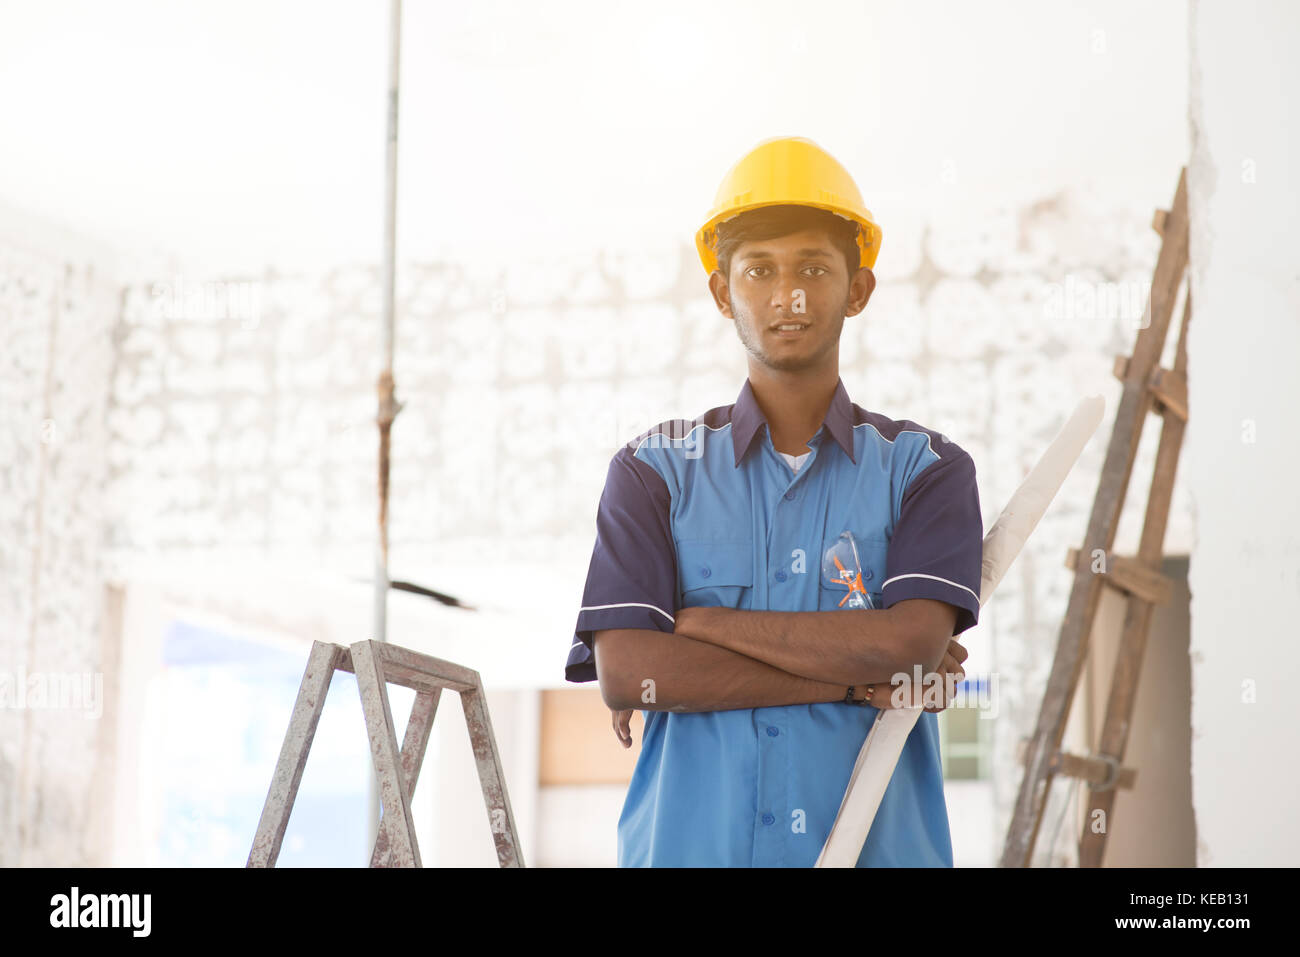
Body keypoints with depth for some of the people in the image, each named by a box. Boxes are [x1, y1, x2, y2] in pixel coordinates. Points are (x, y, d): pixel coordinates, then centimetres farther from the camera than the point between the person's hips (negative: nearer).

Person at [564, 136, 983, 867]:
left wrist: (701, 623, -7)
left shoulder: (926, 469, 7)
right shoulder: (655, 470, 7)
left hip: (879, 842, 0)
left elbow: (912, 642, -9)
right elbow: (622, 672, -6)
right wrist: (856, 679, -9)